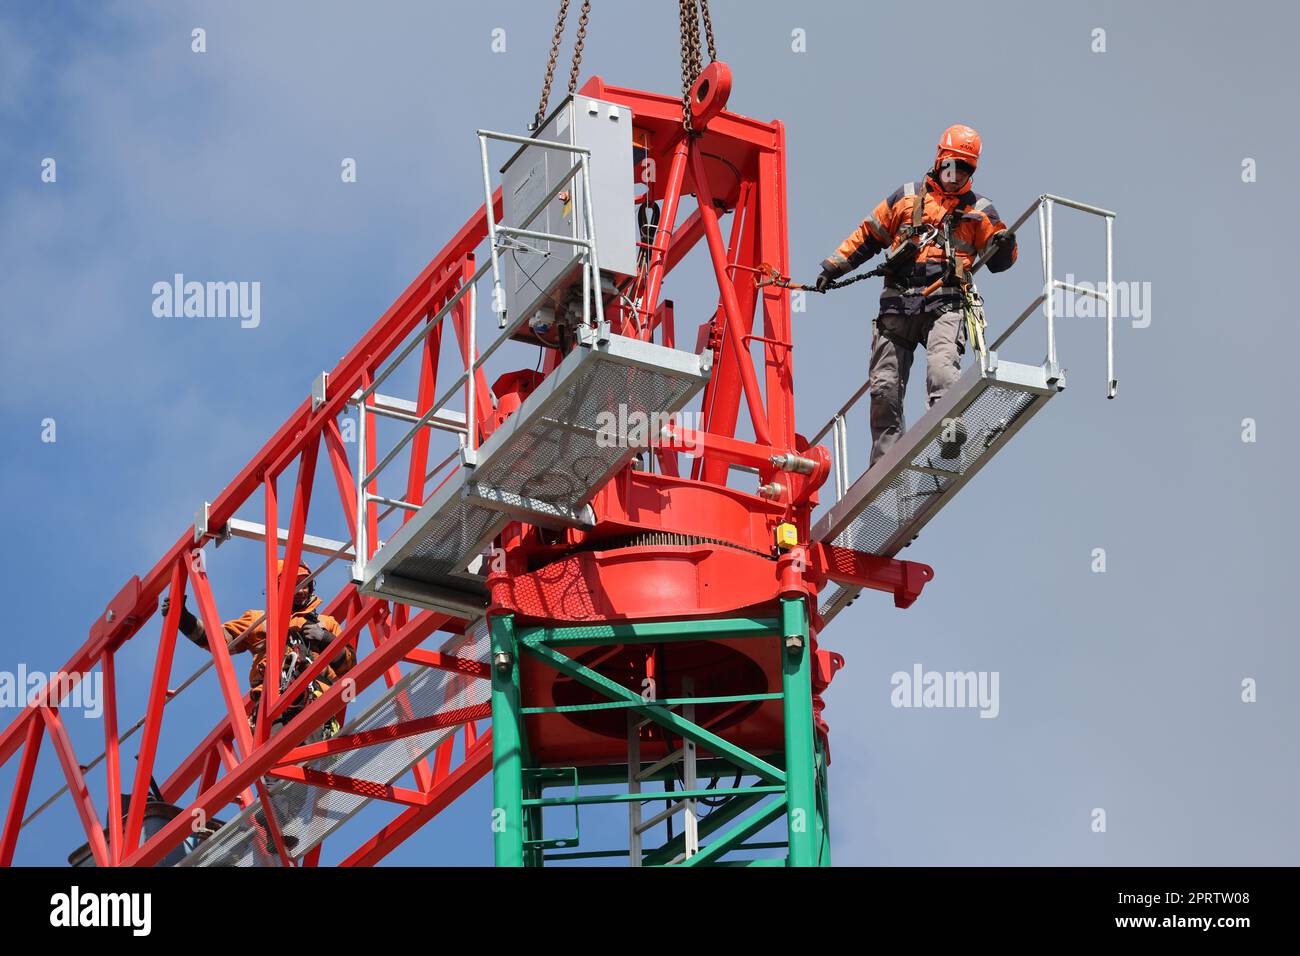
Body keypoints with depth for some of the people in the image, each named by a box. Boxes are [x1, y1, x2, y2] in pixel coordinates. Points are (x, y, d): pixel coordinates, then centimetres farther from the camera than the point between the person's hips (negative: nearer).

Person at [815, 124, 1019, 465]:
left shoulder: (978, 210, 17)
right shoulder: (906, 197, 18)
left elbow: (998, 261, 15)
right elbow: (867, 236, 22)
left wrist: (1004, 246, -9)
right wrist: (832, 267, 15)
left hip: (945, 305, -2)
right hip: (898, 306, 2)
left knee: (941, 363, -30)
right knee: (885, 386, -2)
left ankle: (949, 432, -47)